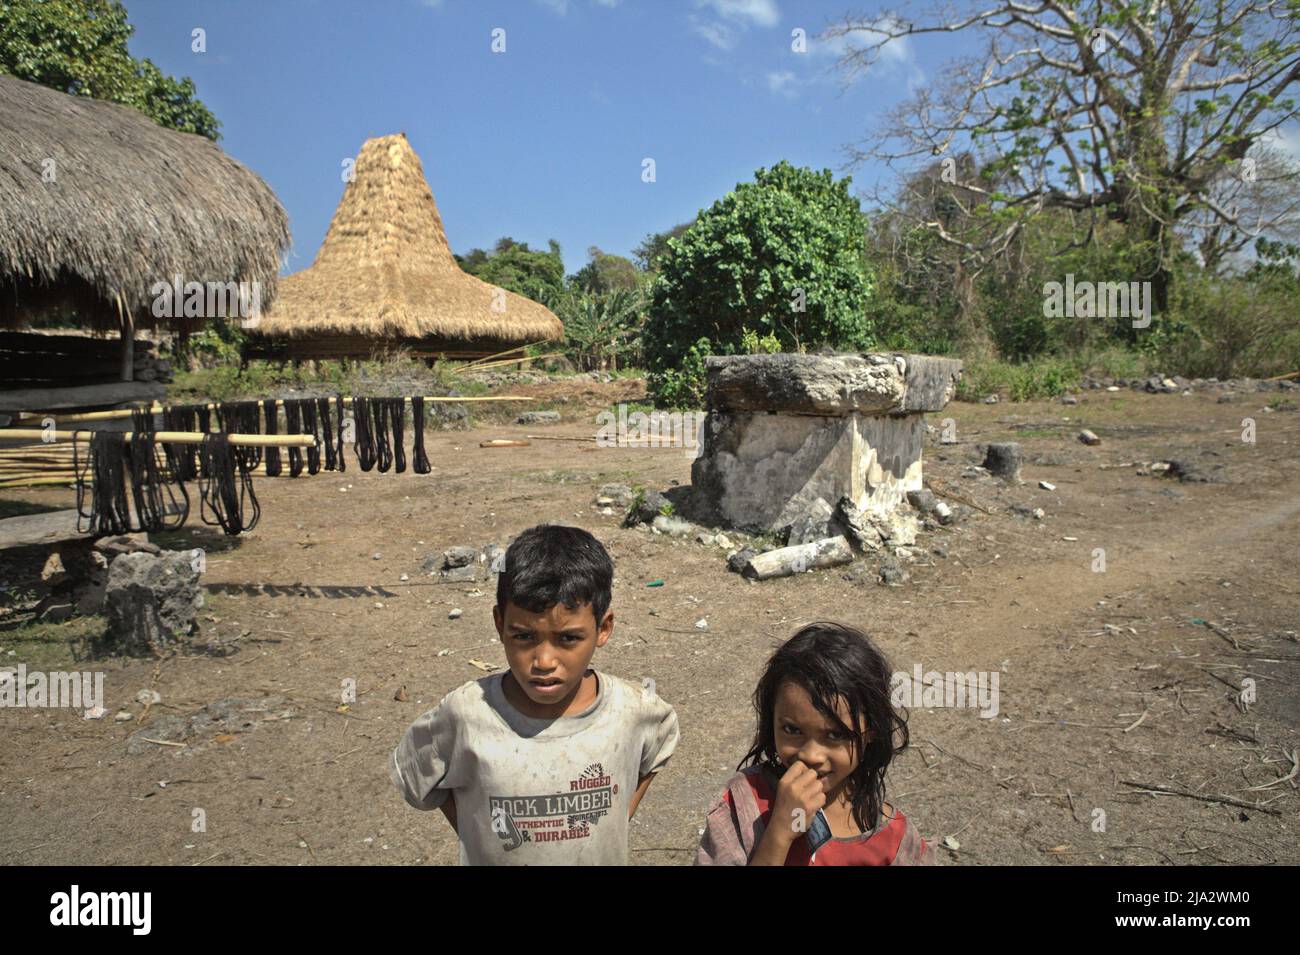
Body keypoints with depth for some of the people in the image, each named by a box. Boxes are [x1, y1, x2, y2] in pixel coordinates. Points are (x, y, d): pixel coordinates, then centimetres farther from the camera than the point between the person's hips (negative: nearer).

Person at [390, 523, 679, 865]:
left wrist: (616, 822, -4)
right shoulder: (466, 714, -25)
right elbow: (416, 776, -6)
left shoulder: (632, 710, -21)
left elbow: (654, 754, 2)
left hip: (603, 856, 1)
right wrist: (475, 841, -10)